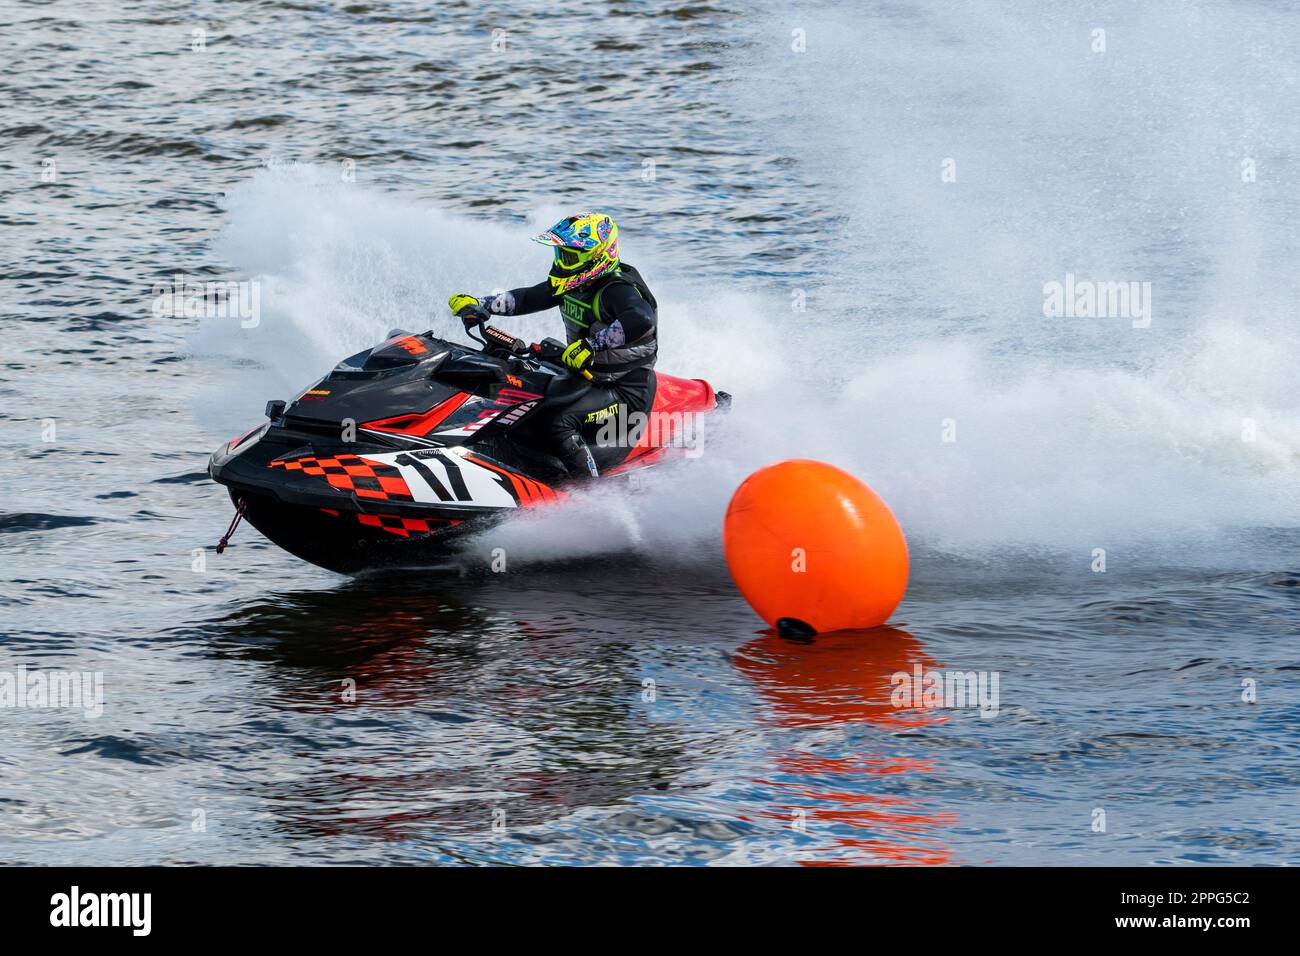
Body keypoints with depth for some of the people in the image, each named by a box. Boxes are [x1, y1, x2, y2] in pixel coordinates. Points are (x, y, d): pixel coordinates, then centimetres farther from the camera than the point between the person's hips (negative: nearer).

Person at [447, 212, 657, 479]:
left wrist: (592, 344, -45)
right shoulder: (577, 284, 5)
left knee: (561, 422, -31)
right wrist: (480, 304, 2)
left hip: (628, 392, -10)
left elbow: (642, 320, -43)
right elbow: (530, 298, 13)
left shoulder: (617, 291, -23)